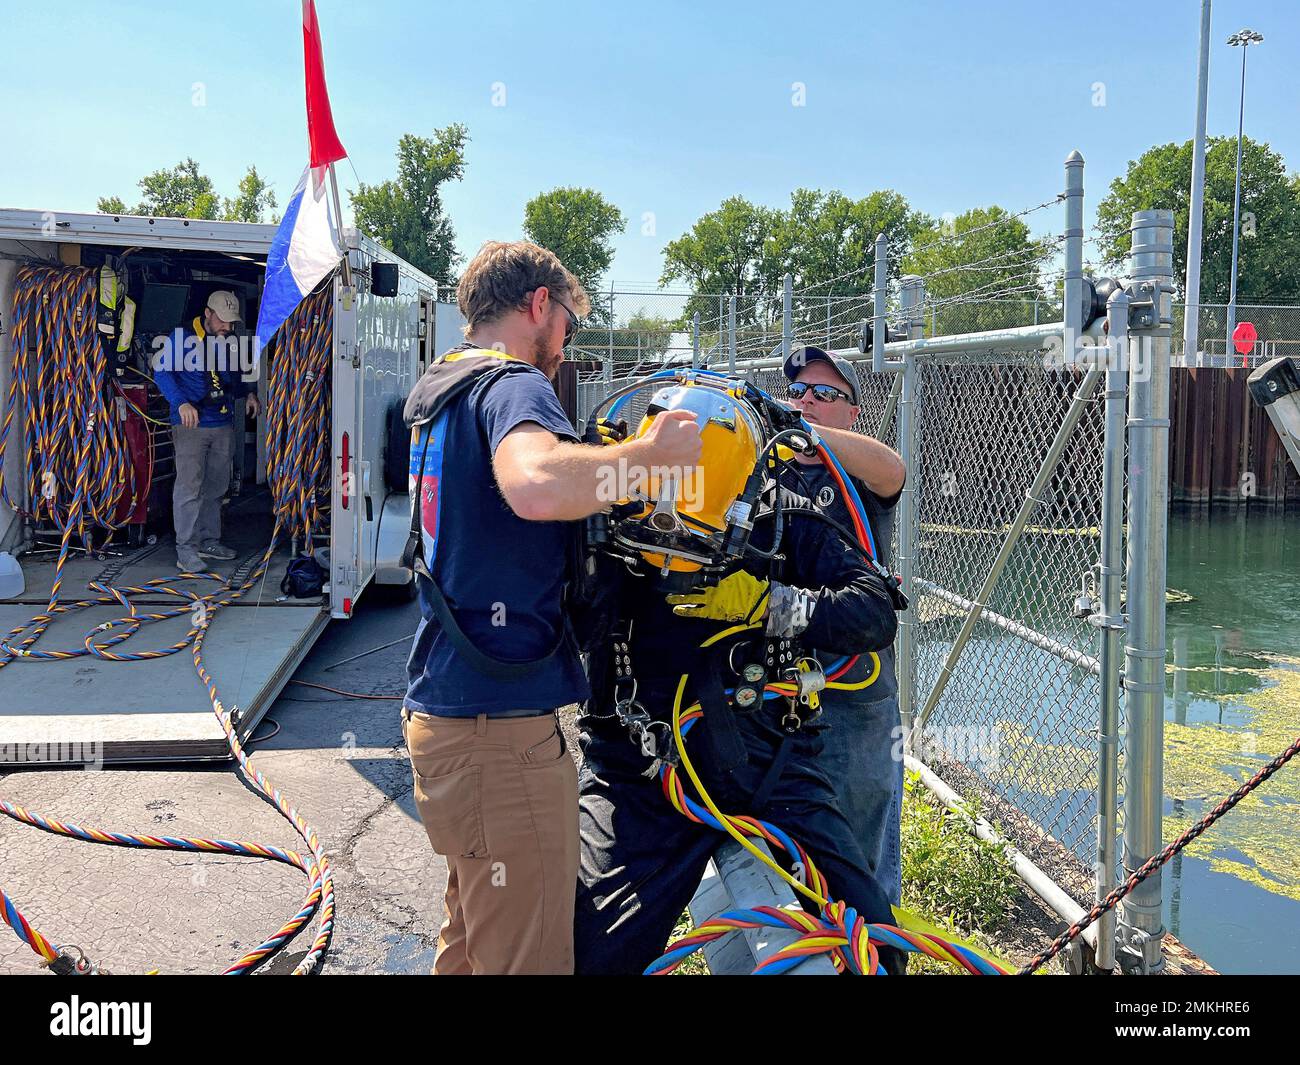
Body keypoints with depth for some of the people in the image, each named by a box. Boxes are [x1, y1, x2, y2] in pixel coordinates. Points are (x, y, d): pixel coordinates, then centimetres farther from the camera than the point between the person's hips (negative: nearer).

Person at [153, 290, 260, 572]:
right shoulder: (183, 337, -6)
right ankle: (186, 550, -6)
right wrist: (181, 402, -26)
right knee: (189, 487, -9)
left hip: (223, 426, 6)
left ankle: (209, 541, 24)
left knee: (216, 487, 12)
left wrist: (249, 394, 5)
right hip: (191, 425, -6)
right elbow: (162, 370, -13)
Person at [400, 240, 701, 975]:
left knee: (471, 942, 23)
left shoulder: (444, 391, 18)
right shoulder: (513, 385, -12)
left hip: (445, 710, 10)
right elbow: (537, 485, -36)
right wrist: (653, 453, -21)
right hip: (502, 728, -10)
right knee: (528, 956, -1)